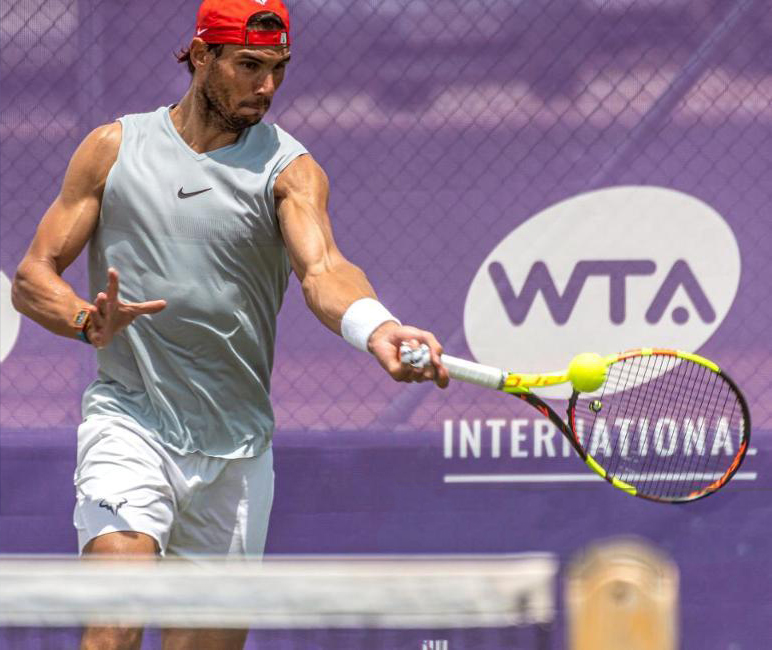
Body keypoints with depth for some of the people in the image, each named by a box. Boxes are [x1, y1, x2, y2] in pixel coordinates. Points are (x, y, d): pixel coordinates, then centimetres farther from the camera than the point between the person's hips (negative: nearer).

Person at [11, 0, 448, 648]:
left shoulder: (288, 169, 1)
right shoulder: (114, 149, 3)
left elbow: (322, 268, -19)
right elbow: (33, 277, 5)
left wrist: (377, 329, -43)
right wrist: (88, 320, -19)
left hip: (238, 448, 2)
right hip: (130, 419, -2)